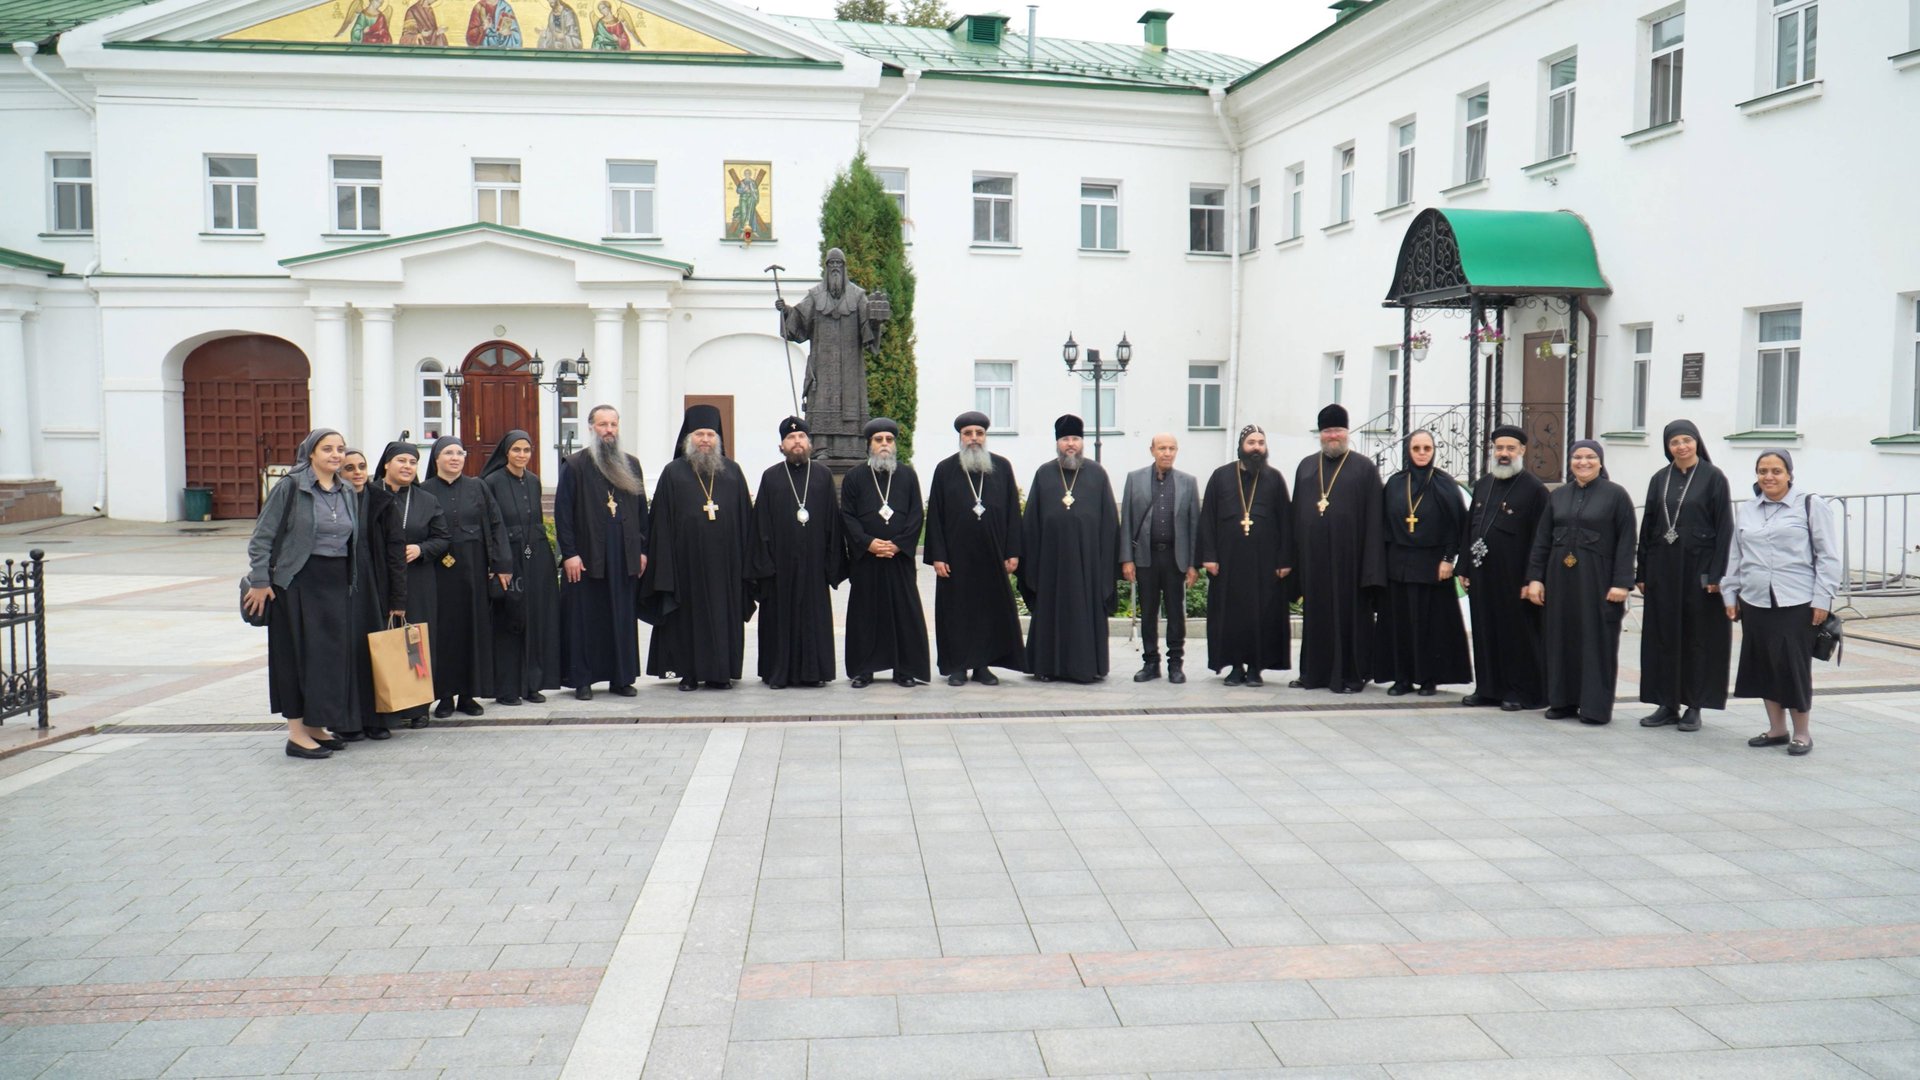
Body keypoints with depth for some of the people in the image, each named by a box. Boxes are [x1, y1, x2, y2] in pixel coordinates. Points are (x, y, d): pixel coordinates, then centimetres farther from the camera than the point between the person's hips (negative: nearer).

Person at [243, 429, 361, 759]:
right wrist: (259, 581, -11)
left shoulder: (347, 492, 10)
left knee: (334, 654, 8)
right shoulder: (290, 487, -8)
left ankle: (316, 726, 21)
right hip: (298, 583, -6)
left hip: (337, 583, 6)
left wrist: (351, 582, 13)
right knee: (301, 654, -2)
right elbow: (262, 536, -8)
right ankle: (297, 734, 3)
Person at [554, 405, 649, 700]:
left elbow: (641, 509, 13)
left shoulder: (631, 465, 11)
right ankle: (581, 680, 8)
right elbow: (562, 512, -5)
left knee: (623, 618, 7)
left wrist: (642, 550, 7)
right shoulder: (575, 465, -2)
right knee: (584, 618, 1)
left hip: (625, 556, 4)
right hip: (586, 557, -4)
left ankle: (622, 678, 14)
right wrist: (569, 553, -11)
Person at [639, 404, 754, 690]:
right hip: (687, 559, -2)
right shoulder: (673, 473, 4)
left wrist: (746, 559, 2)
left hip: (724, 561, 2)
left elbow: (745, 519, 9)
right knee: (688, 615, 1)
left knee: (723, 616, 4)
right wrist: (665, 565, -7)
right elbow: (662, 522, 0)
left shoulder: (732, 473, 10)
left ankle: (720, 672, 12)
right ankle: (689, 673, 9)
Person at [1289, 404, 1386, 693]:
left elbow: (1374, 517, -3)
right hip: (1313, 555, 4)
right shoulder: (1306, 466, 13)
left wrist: (1371, 567, -10)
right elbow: (1296, 513, 13)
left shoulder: (1364, 468, 2)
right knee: (1315, 613, 8)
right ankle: (1314, 672, 15)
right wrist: (1294, 557, 6)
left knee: (1349, 613, 1)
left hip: (1348, 556, -3)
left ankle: (1351, 675, 8)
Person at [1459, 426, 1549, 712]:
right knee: (1485, 632, 10)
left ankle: (1522, 692, 12)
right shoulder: (1482, 485, 13)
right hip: (1481, 575, 6)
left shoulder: (1534, 489, -6)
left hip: (1513, 578, -6)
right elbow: (1469, 527, 16)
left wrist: (1531, 579, -15)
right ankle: (1489, 688, 20)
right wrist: (1463, 567, 11)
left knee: (1517, 634, 2)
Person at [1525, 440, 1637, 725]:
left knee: (1597, 642, 0)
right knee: (1561, 639, 7)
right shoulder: (1558, 496, 10)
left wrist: (1621, 583, -13)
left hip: (1596, 581, -4)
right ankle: (1563, 701, 15)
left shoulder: (1616, 495, -2)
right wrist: (1535, 577, 3)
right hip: (1560, 579, 4)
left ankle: (1596, 706, 7)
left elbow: (1626, 542, -6)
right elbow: (1541, 540, 10)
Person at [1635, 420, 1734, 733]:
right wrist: (1642, 572, 7)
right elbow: (1647, 527, 10)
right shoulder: (1659, 480, 9)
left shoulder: (1713, 477, -3)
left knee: (1698, 635, 3)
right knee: (1663, 635, 6)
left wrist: (1717, 574, -13)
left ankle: (1693, 706, 11)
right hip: (1663, 566, 4)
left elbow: (1724, 527, -7)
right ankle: (1667, 704, 14)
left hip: (1698, 566, -4)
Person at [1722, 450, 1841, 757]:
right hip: (1755, 603, 5)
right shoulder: (1747, 510, 13)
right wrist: (1730, 594, 13)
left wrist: (1822, 599, -9)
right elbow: (1735, 556, 18)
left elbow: (1828, 557, -3)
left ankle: (1802, 734, 12)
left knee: (1794, 667, -2)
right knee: (1764, 666, 9)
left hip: (1796, 604, -5)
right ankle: (1776, 729, 22)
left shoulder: (1811, 506, -2)